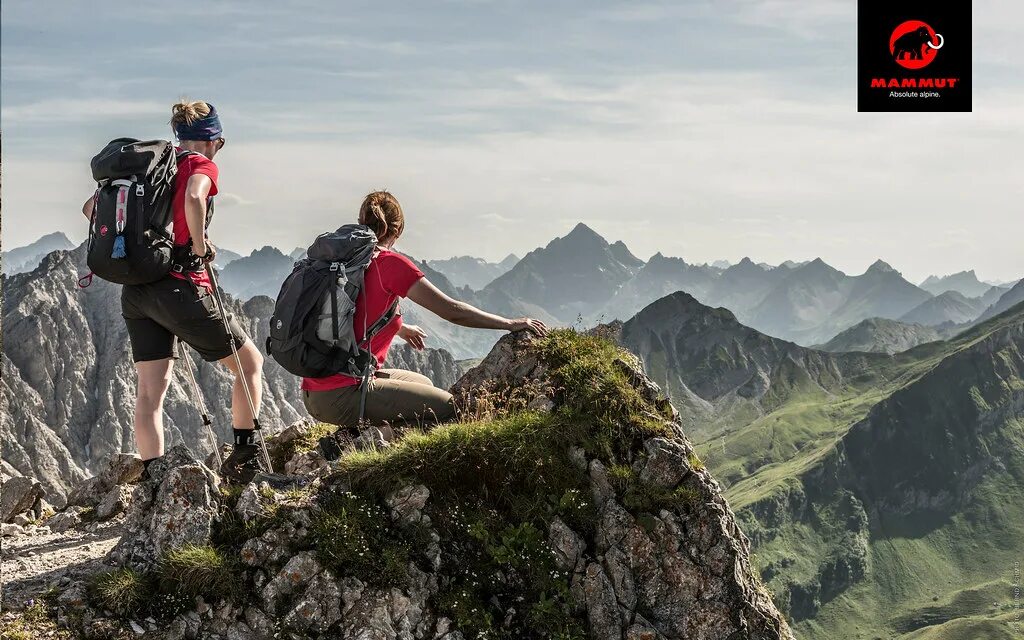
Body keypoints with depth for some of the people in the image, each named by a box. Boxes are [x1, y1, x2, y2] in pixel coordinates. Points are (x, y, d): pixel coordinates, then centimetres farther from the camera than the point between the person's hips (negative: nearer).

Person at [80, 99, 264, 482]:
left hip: (134, 292, 7)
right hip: (180, 287, -6)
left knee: (150, 390, 6)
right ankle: (243, 457, 11)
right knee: (250, 363, 11)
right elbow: (193, 199, -27)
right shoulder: (201, 165, -4)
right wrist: (200, 246, -14)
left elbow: (91, 208, 15)